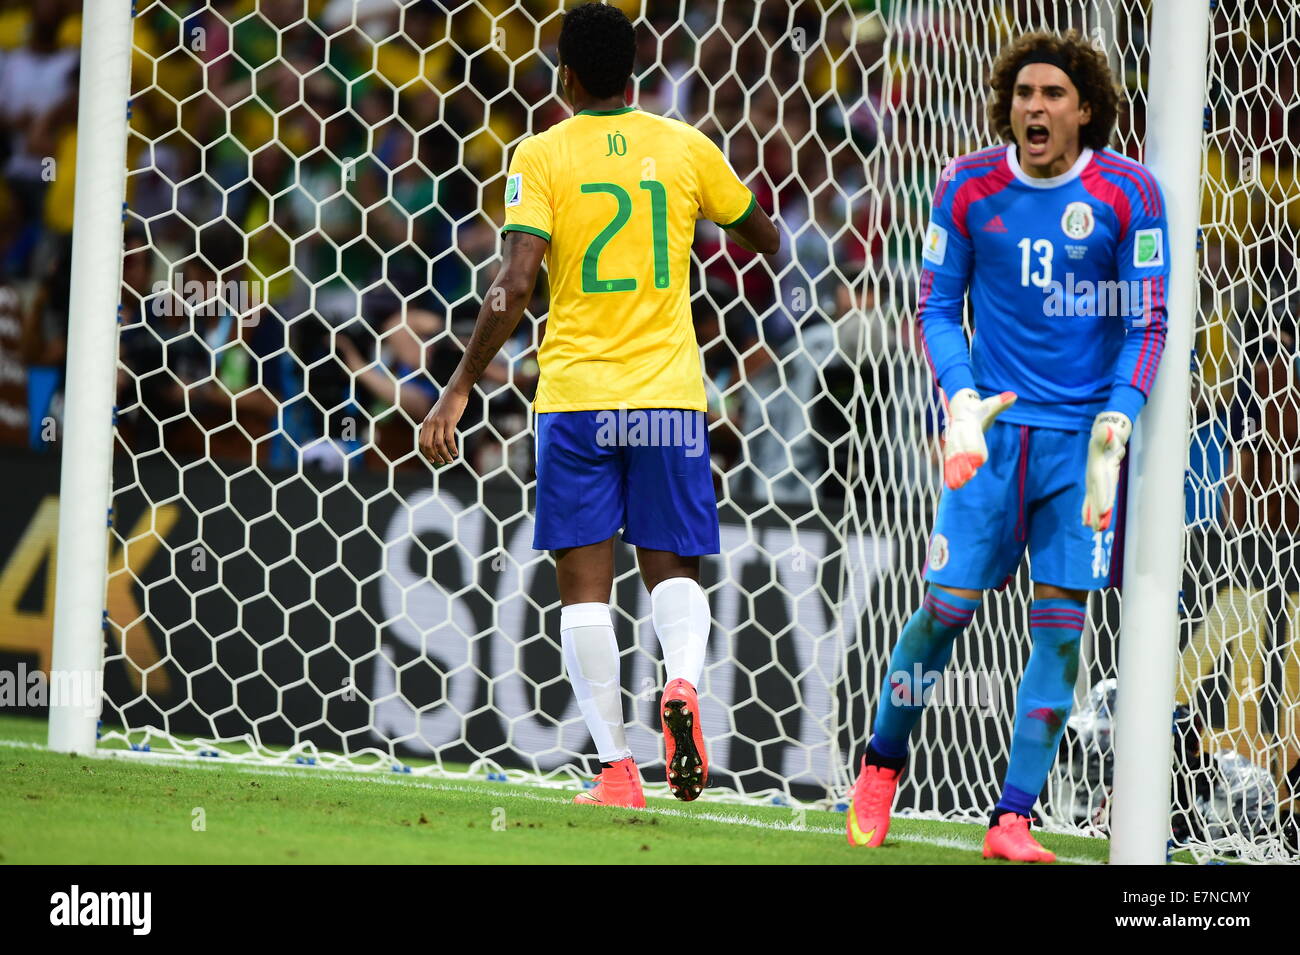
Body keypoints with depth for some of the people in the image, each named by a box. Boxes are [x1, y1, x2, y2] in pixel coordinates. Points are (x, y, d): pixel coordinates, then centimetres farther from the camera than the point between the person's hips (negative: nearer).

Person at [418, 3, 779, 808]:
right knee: (673, 566, 13)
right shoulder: (684, 147, 5)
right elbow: (766, 240, 19)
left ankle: (616, 767, -5)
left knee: (585, 583, 3)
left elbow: (517, 282, -13)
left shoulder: (542, 155, -3)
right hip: (669, 394, 2)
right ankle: (683, 684, -18)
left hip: (574, 396, -2)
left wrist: (460, 388, -7)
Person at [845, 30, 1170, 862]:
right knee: (948, 605, -4)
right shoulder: (968, 188, 0)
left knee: (1062, 621, -4)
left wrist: (1112, 432, -13)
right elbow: (937, 308, 7)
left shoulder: (1129, 194, -4)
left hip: (1083, 433, 0)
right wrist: (962, 402, -8)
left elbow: (1147, 324, -2)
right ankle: (883, 762, 21)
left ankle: (1014, 817, 1)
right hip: (995, 424, 0)